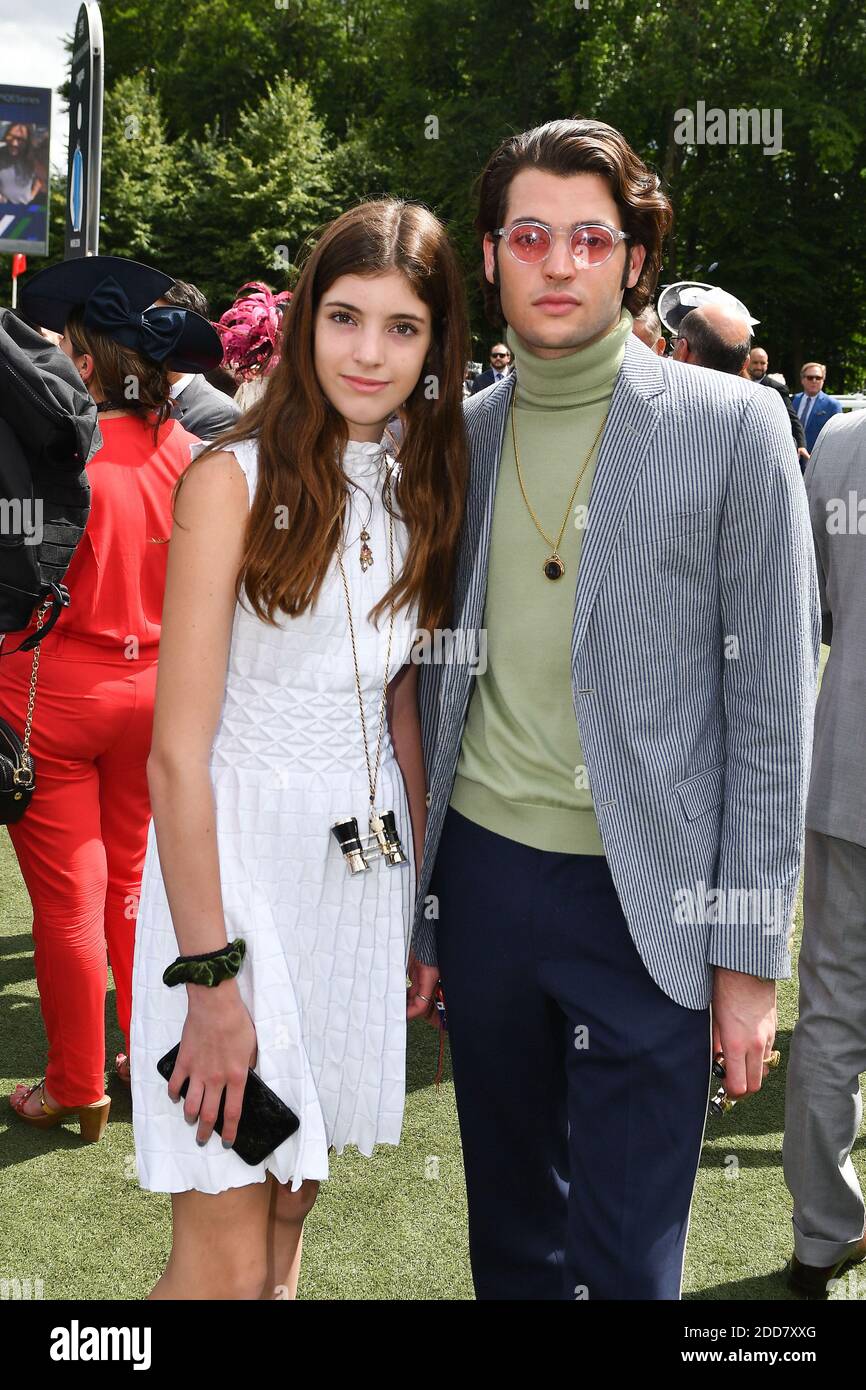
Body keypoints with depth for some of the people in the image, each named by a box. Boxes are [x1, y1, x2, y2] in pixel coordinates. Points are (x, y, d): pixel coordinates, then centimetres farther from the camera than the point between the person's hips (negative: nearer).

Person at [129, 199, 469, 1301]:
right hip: (235, 850, -5)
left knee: (289, 1212, 17)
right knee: (226, 1260, -2)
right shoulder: (236, 479, -12)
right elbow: (178, 752, -14)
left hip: (366, 860, 6)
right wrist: (211, 980, -17)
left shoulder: (424, 493, 7)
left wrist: (426, 901, 9)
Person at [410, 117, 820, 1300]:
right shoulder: (456, 436, 6)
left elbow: (772, 704, -6)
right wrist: (416, 909, 10)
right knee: (510, 1232, 17)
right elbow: (434, 687, 11)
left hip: (649, 898, -4)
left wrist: (749, 952, -8)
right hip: (484, 876, 4)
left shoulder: (732, 425, -6)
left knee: (623, 1257, 3)